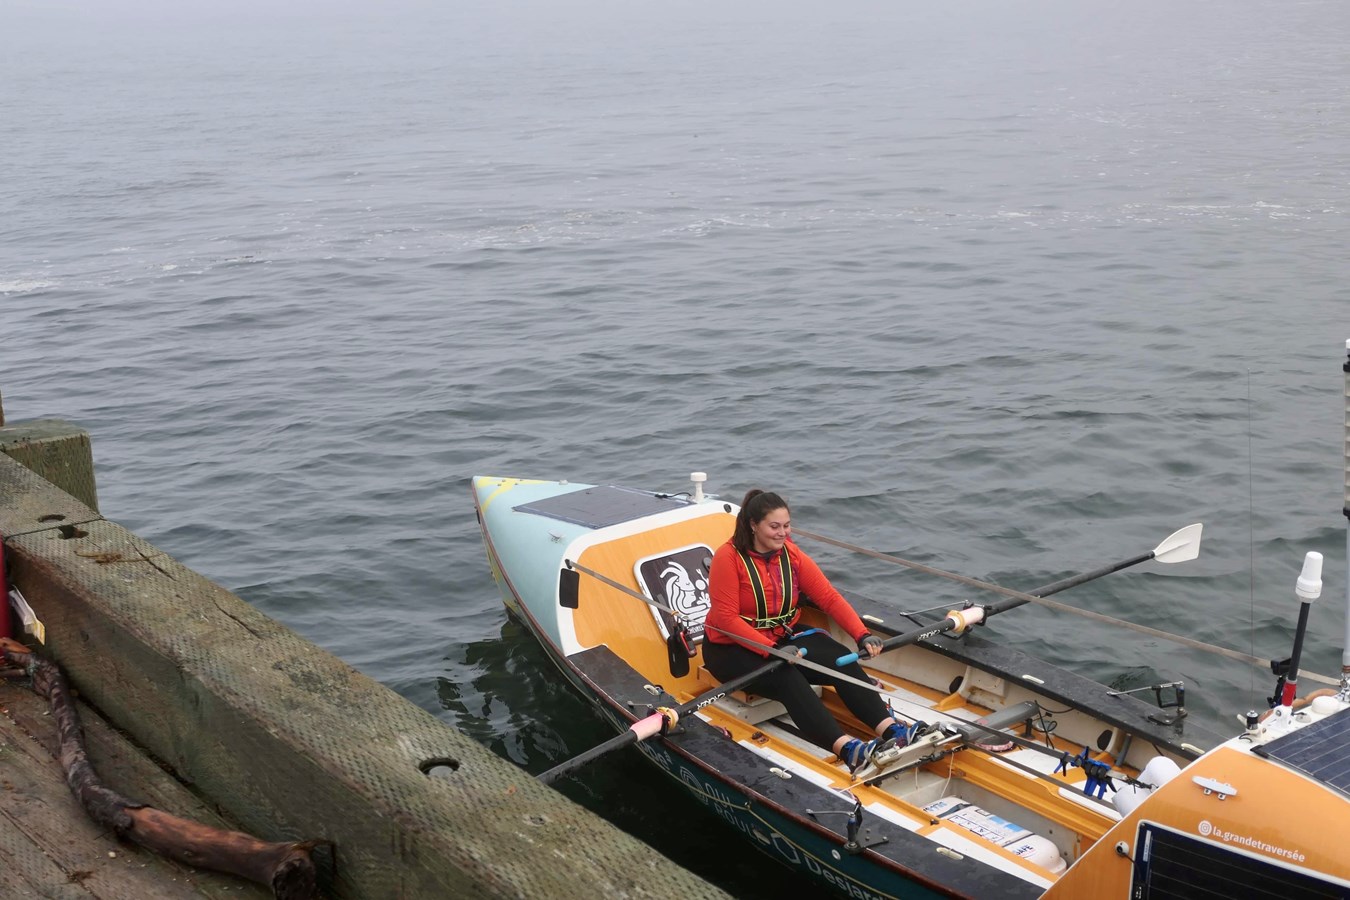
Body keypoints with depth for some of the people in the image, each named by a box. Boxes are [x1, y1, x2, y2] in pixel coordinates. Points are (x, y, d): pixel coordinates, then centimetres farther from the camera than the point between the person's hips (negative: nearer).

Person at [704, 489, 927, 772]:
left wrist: (862, 634, -18)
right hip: (731, 648, -6)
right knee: (787, 677, -34)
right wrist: (771, 650, -33)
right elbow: (726, 618, -22)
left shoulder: (792, 555, 0)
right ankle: (846, 748, -48)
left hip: (783, 635, 6)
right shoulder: (728, 557, -16)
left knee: (840, 659, -19)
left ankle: (890, 730, -31)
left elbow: (829, 597, -4)